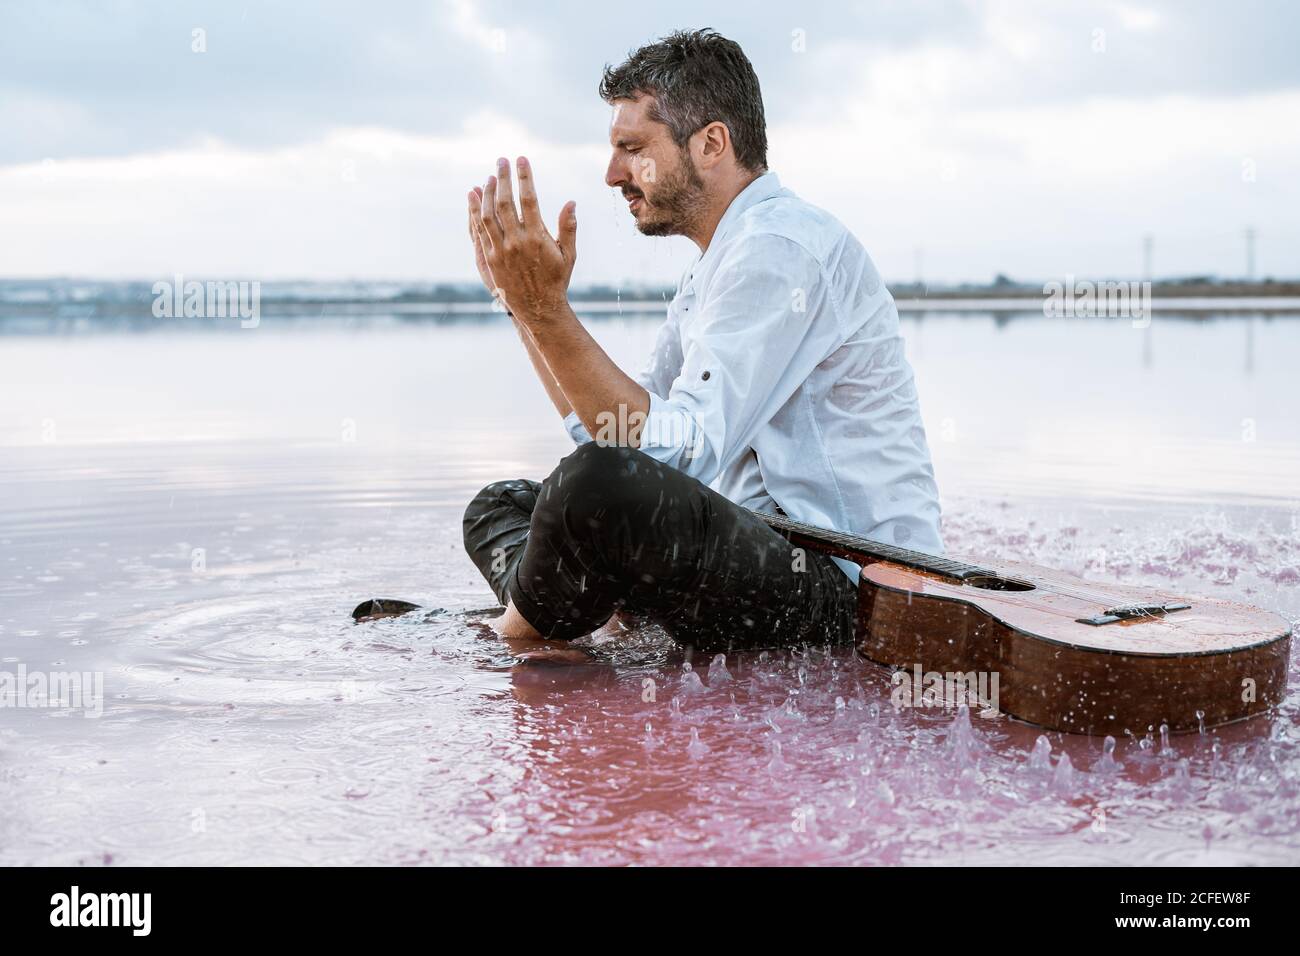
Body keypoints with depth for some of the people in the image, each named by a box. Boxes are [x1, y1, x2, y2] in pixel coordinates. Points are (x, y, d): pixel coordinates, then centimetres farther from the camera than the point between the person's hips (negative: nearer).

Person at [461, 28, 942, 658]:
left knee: (595, 486, -33)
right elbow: (621, 430, 16)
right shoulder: (709, 273, 18)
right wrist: (525, 305, 14)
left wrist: (549, 309, -24)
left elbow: (678, 451, -24)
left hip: (846, 589, -10)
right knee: (499, 507, 16)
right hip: (763, 546, 10)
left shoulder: (782, 246, -15)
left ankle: (524, 637, -6)